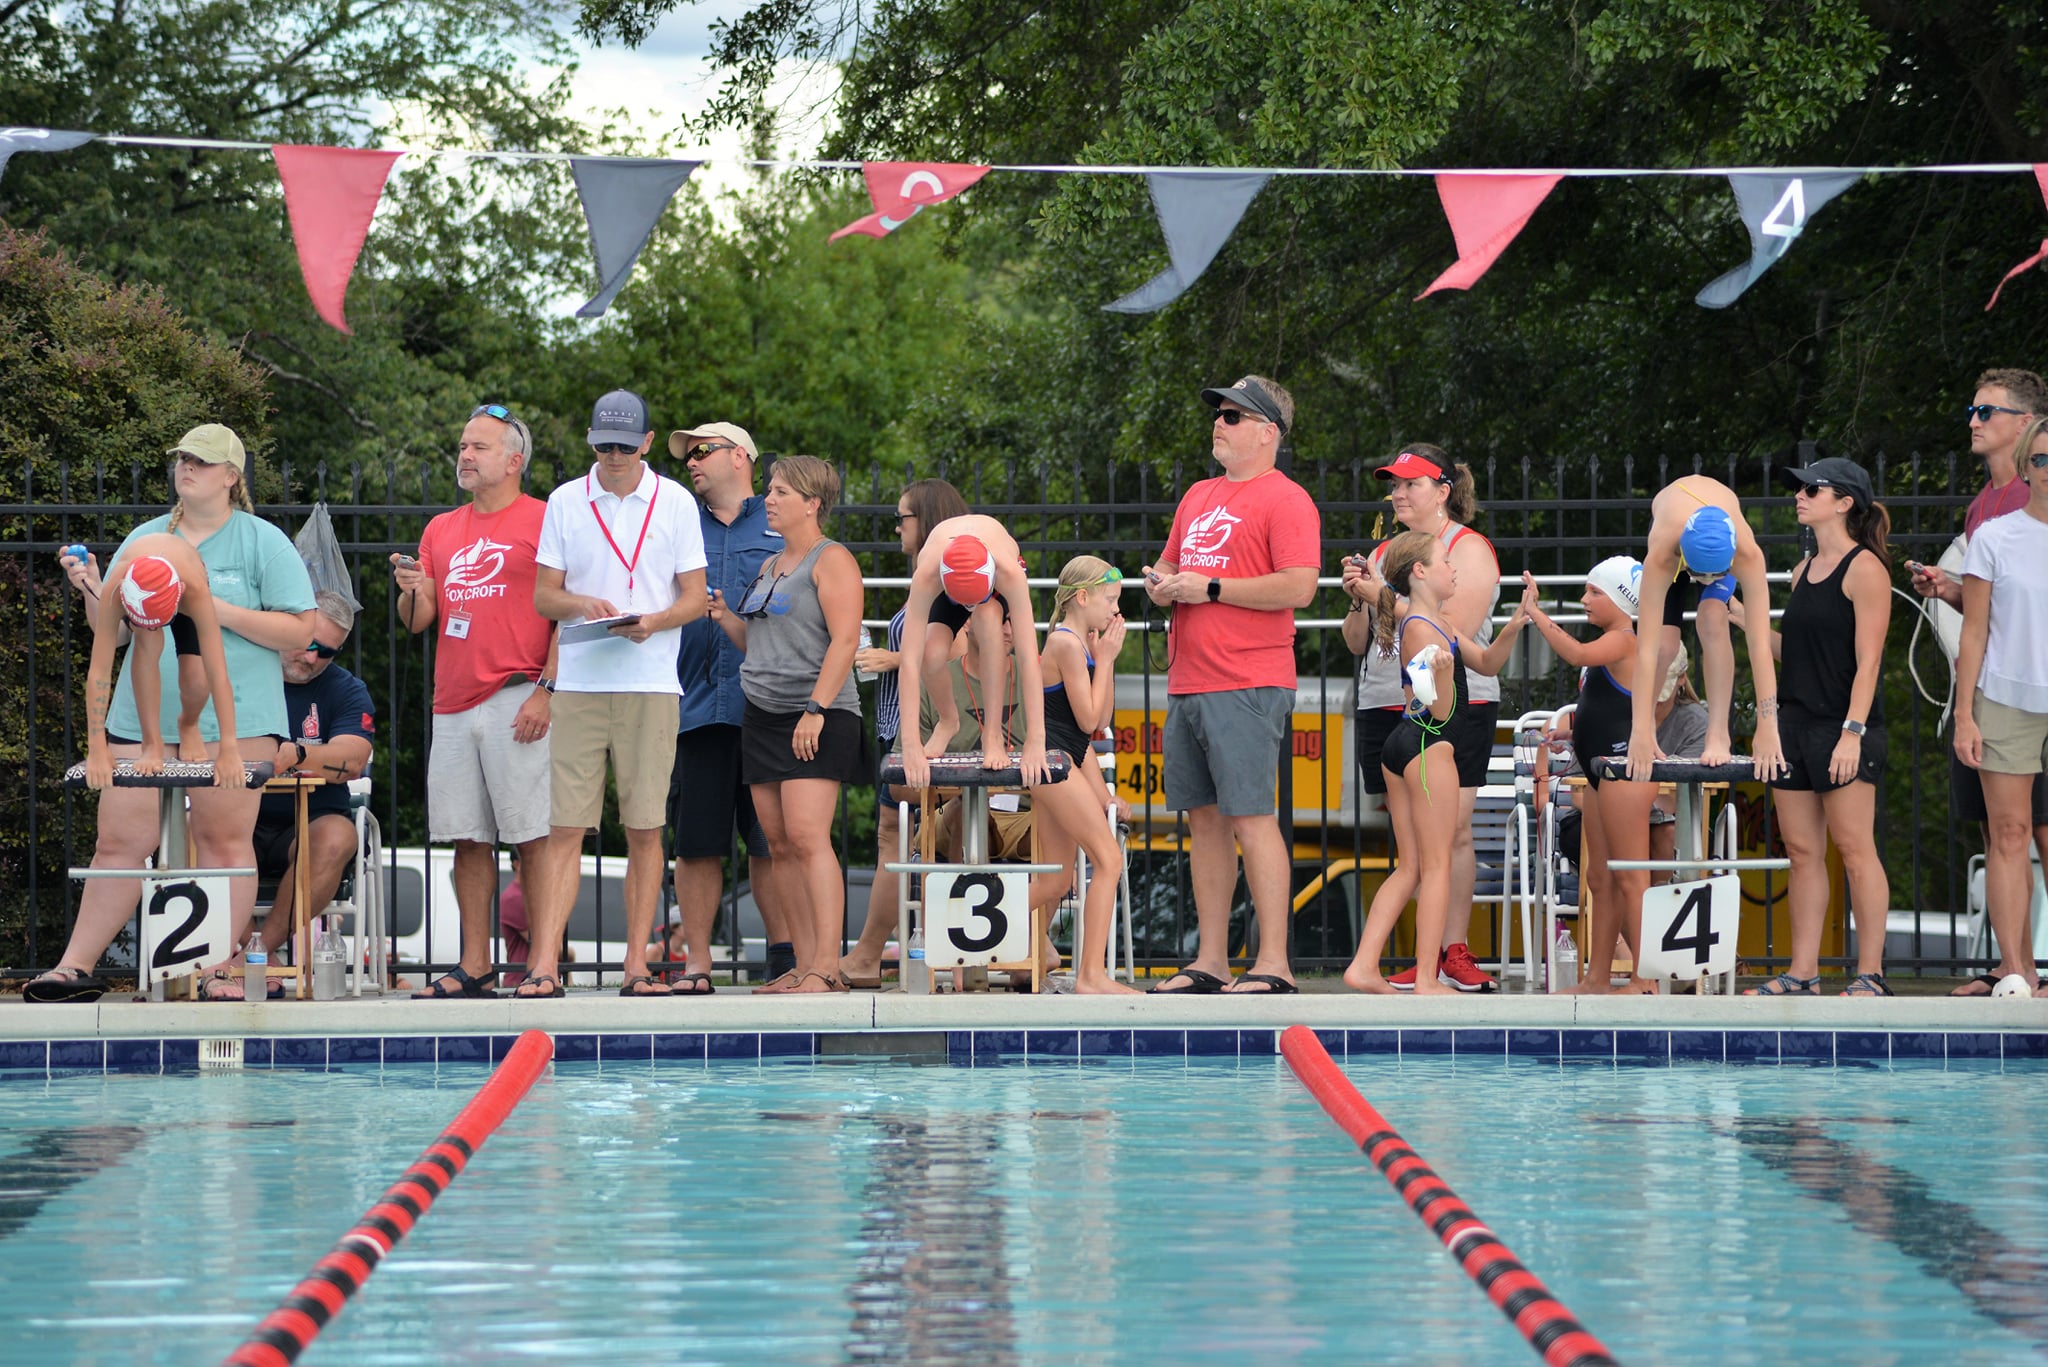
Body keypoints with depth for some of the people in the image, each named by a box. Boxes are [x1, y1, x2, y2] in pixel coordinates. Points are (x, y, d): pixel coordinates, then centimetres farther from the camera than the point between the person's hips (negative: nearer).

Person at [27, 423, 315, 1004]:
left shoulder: (263, 542, 2)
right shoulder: (144, 540, 15)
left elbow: (299, 629, -4)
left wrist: (222, 612, -13)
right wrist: (96, 594, -4)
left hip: (231, 717, -4)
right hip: (142, 714, 4)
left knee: (224, 841, -5)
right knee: (119, 842, 1)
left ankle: (221, 970, -1)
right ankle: (75, 967, 3)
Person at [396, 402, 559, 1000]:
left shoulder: (543, 520, 0)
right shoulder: (441, 531, 19)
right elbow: (418, 621, 18)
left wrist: (546, 691, -14)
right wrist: (412, 591, -5)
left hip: (517, 700, -6)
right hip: (453, 704, 6)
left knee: (533, 836, -7)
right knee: (468, 839, 6)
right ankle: (475, 966, 10)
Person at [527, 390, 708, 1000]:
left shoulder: (675, 503, 6)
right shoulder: (565, 503, 8)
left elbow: (695, 598, 6)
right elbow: (543, 595, 8)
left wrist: (654, 621, -13)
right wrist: (581, 605, -13)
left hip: (650, 682, 0)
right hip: (579, 682, 0)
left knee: (645, 830, 0)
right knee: (564, 827, -5)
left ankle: (638, 965, 4)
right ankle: (545, 963, -7)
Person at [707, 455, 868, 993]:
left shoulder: (831, 560, -4)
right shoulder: (769, 566, 21)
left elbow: (845, 639, -13)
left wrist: (816, 710, -20)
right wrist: (725, 616, 9)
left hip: (818, 720, -8)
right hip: (763, 717, 8)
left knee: (807, 836, -17)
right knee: (781, 845, 3)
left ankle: (827, 966, -20)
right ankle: (804, 966, 4)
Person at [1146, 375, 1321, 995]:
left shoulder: (1285, 500, -5)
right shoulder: (1198, 498, 21)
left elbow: (1299, 587, -16)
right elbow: (1168, 567, 30)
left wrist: (1210, 587, -14)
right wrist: (1161, 584, 5)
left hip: (1246, 687, -8)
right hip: (1188, 683, 8)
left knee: (1250, 817, -11)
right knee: (1205, 819, 8)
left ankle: (1274, 963, -10)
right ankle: (1209, 962, 11)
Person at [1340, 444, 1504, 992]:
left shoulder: (1468, 549, 0)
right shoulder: (1383, 554, 18)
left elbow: (1457, 628, -14)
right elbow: (1358, 644, 19)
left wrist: (1386, 598, -13)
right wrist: (1359, 601, -1)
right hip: (1385, 706, 5)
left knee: (1452, 830, -8)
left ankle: (1456, 952, -3)